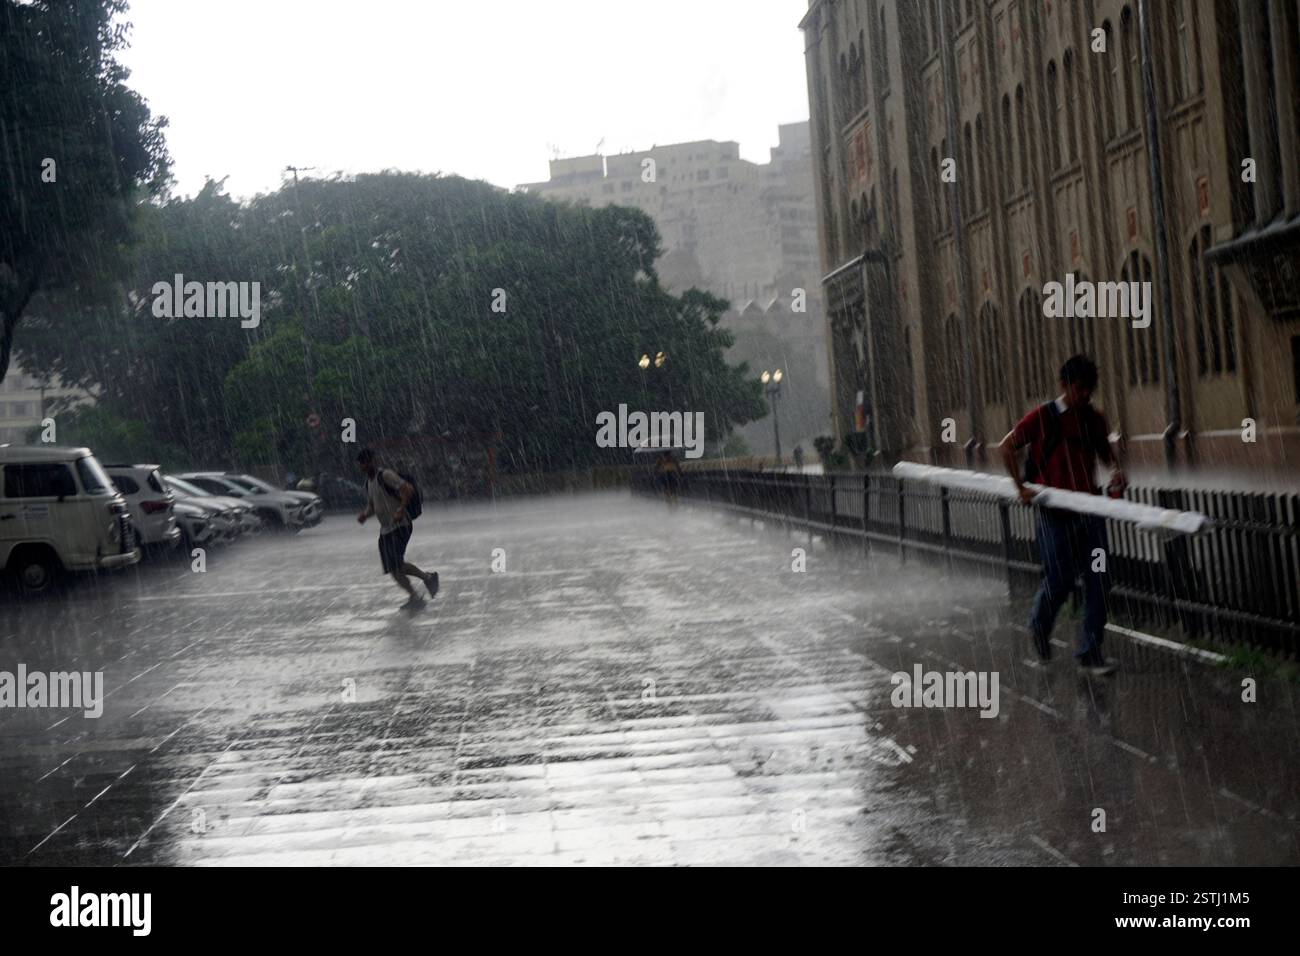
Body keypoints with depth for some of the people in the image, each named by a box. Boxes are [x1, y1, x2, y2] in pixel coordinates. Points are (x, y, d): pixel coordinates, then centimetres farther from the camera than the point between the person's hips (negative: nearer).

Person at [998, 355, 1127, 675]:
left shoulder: (1094, 419, 8)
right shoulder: (1043, 417, -6)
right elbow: (1007, 447, -2)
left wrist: (1115, 468, 2)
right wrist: (1020, 487, -8)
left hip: (1089, 508, 5)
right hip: (1055, 512, -5)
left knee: (1097, 580, 1)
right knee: (1060, 580, -1)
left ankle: (1090, 652, 8)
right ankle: (1039, 627, 30)